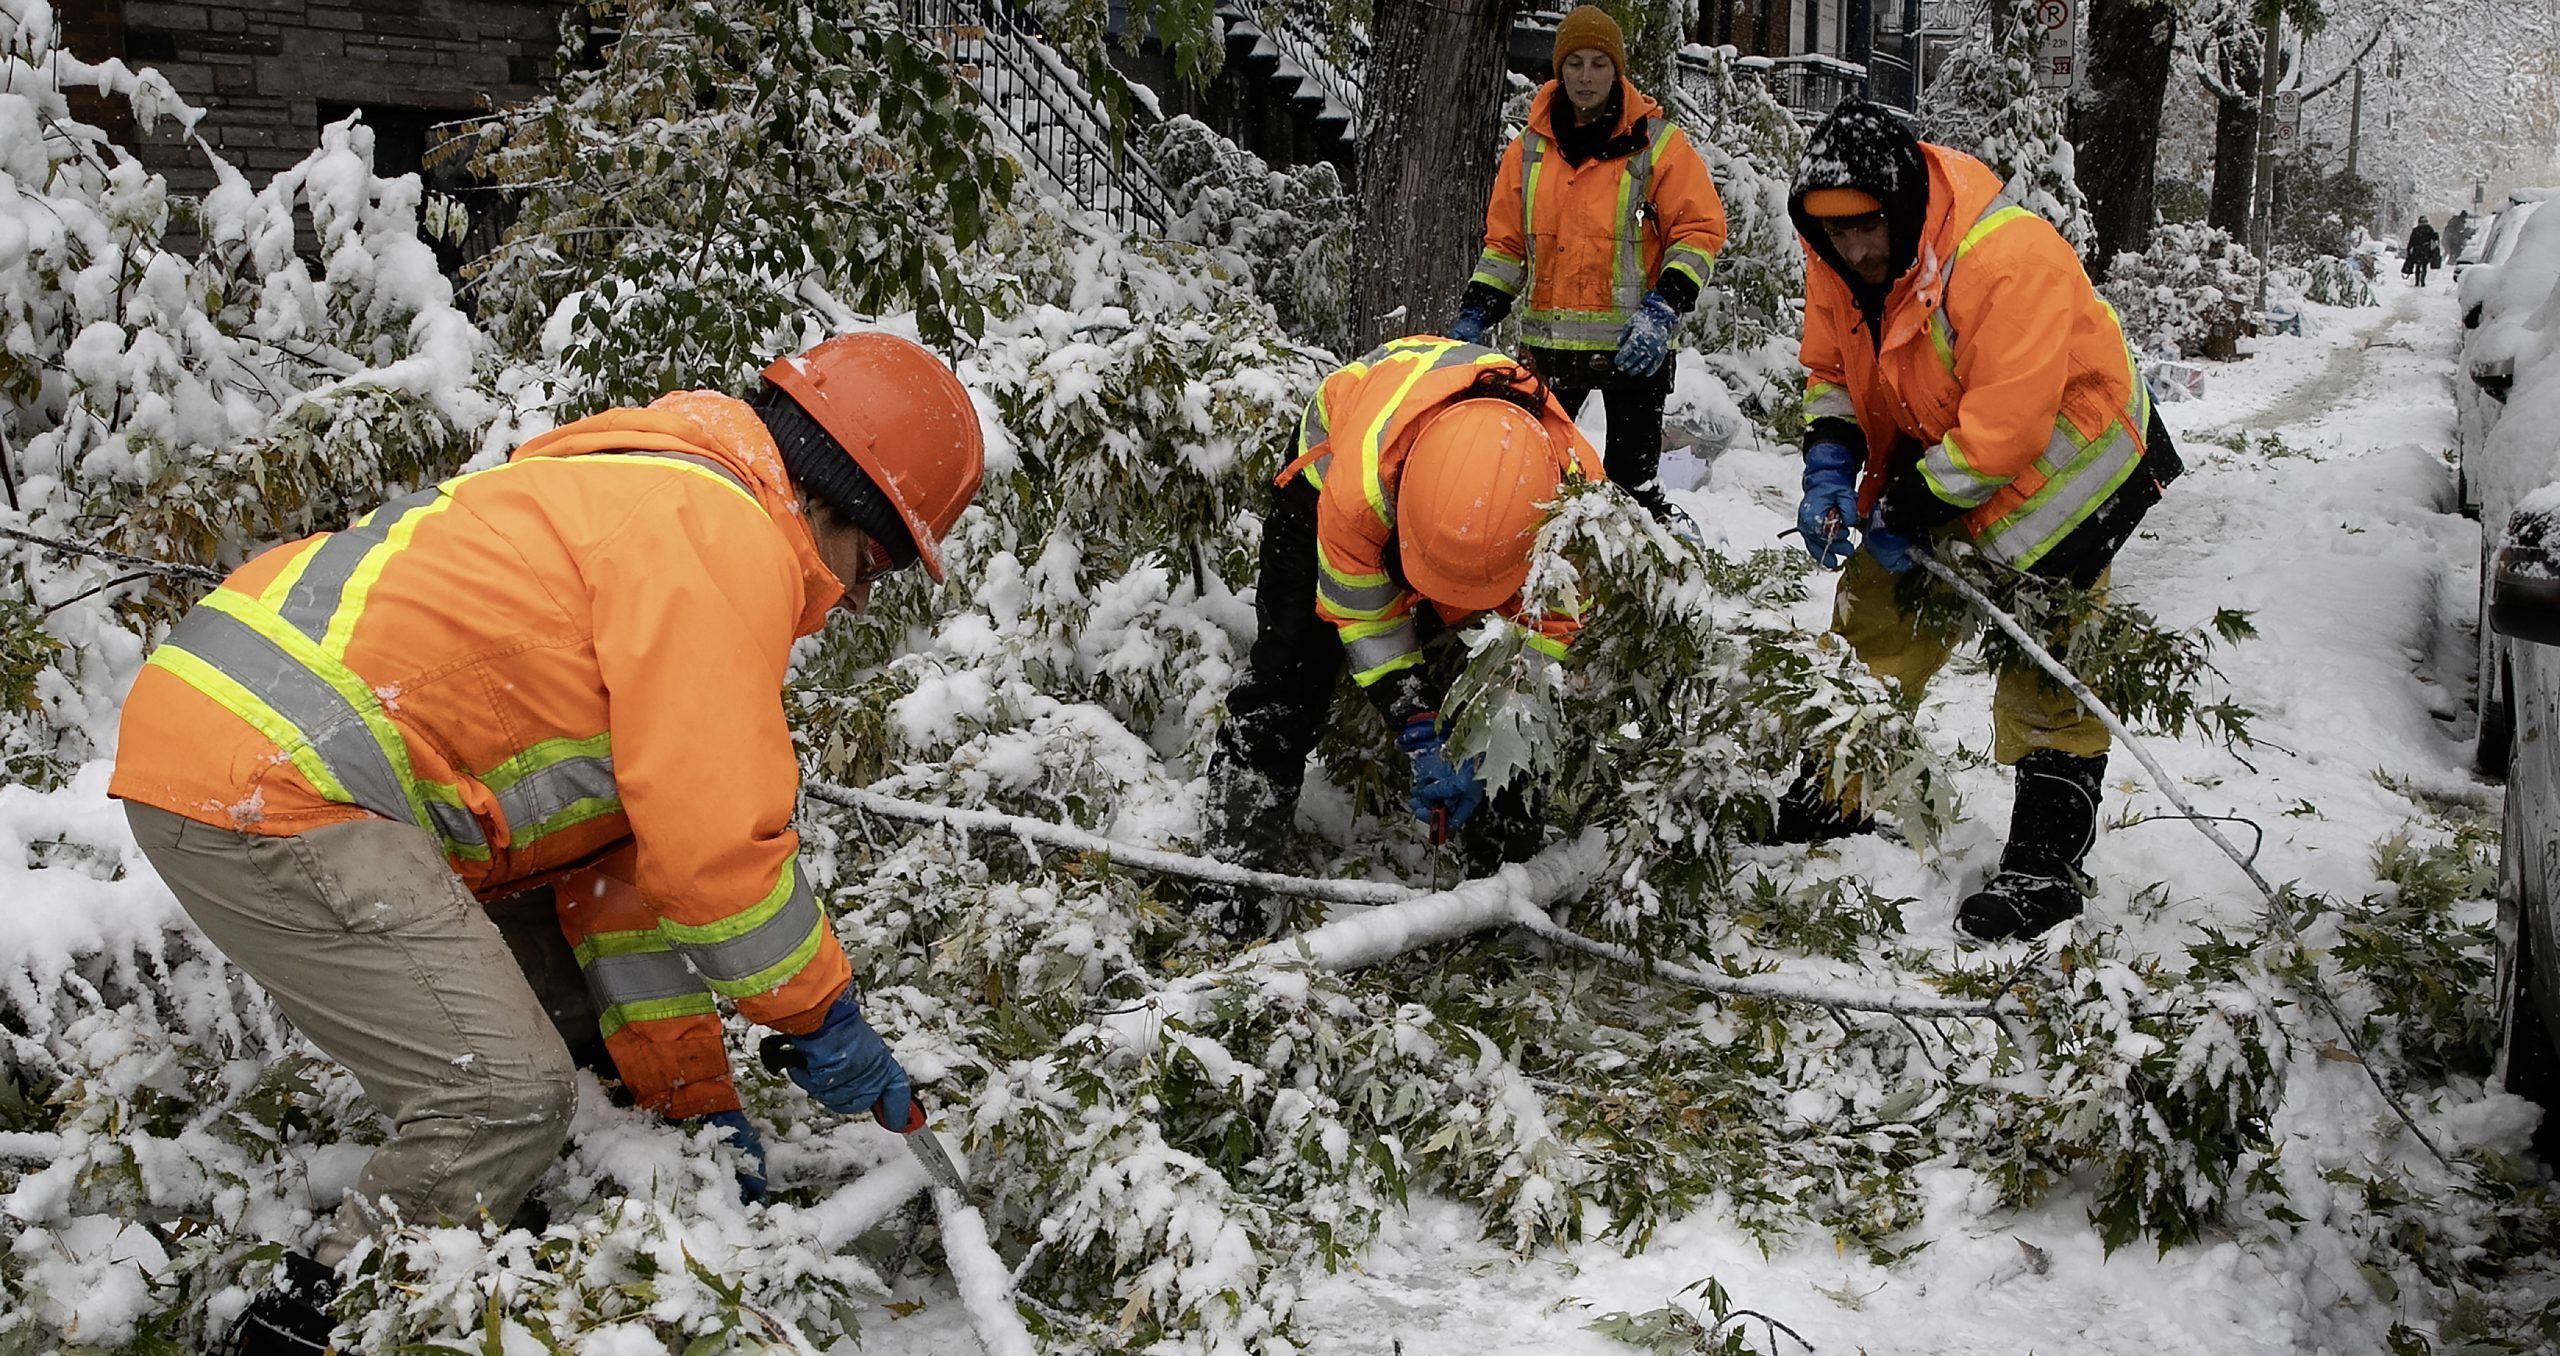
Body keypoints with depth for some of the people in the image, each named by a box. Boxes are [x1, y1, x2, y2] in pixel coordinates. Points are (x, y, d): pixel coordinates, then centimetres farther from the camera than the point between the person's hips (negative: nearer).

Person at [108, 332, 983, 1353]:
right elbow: (714, 841, -17)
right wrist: (825, 1013, 0)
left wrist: (697, 1105, 25)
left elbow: (624, 862, 24)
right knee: (507, 1099, -13)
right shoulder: (723, 538, -11)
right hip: (263, 782, -11)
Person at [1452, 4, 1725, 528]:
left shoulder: (1656, 142, -2)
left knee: (1631, 482, 0)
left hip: (1634, 346, -4)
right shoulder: (1529, 148, 9)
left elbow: (1702, 229, -4)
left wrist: (1663, 308, -17)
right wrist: (1473, 317, 1)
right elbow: (1505, 243, 14)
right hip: (1548, 343, 4)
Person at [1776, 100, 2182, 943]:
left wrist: (1910, 510, -25)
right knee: (1874, 619, 10)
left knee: (2045, 669, -7)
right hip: (1936, 458, 7)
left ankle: (2045, 866, 0)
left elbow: (2007, 426, -35)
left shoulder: (2011, 260, -35)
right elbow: (1831, 370, 4)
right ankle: (1833, 799, 27)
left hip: (2056, 457, -7)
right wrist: (1829, 467, -14)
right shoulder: (1839, 260, -10)